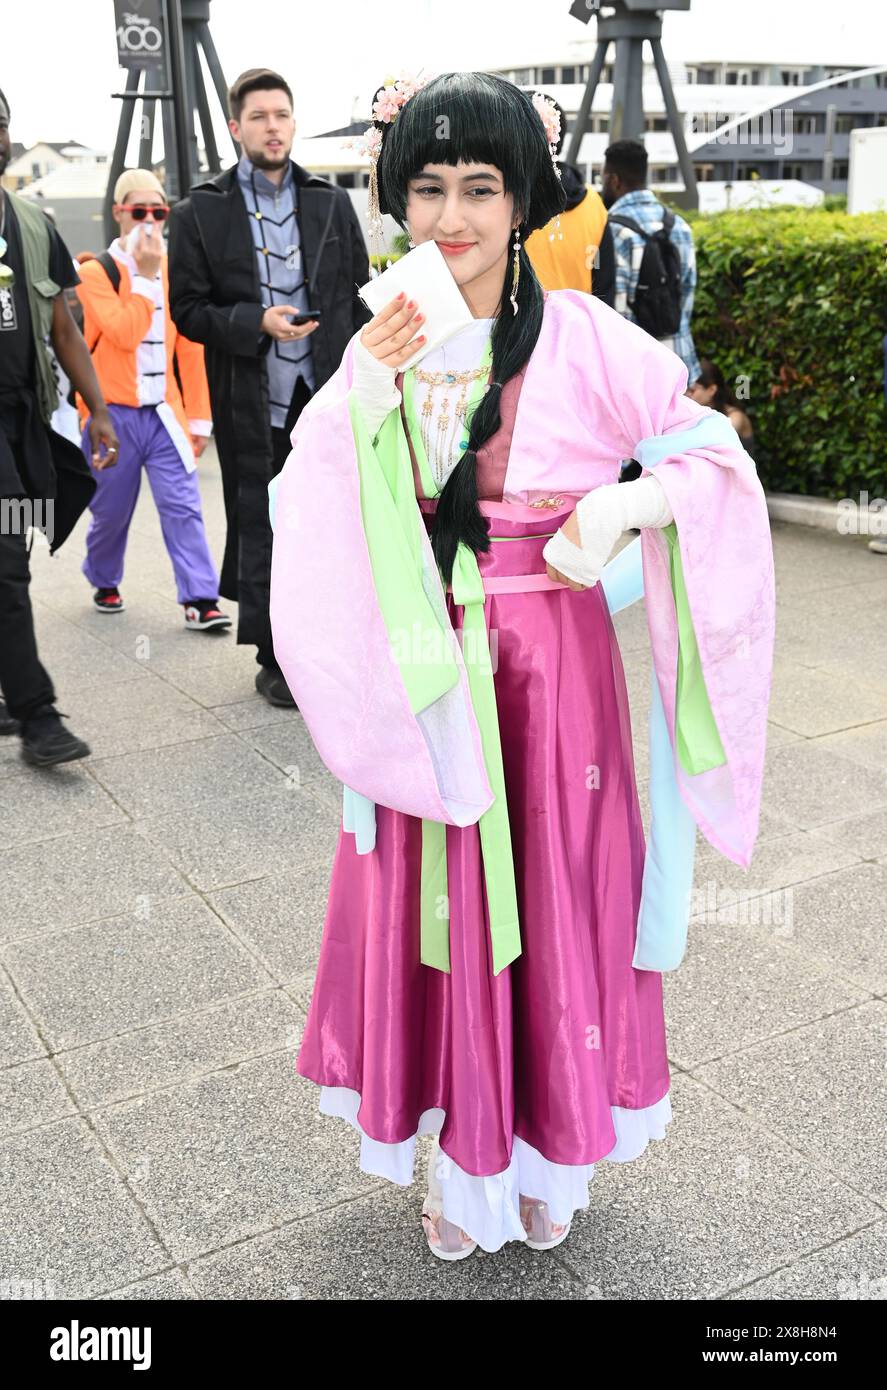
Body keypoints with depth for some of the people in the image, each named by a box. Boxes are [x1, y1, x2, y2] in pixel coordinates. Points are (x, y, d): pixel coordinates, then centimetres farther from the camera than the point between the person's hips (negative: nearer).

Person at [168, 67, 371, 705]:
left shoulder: (332, 202, 9)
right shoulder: (201, 211, 2)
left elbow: (359, 294, 11)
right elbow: (188, 309, 0)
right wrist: (256, 322, -15)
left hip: (325, 391, 2)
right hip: (252, 401, -2)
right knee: (260, 529, 4)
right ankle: (273, 658, 17)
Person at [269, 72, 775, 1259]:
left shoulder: (586, 338, -9)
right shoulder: (381, 343, 1)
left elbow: (717, 458, -4)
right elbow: (310, 523, -3)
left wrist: (625, 501, -22)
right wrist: (360, 400, -17)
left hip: (555, 669, -2)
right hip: (424, 683, 3)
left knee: (557, 909, 11)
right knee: (440, 920, 11)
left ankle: (552, 1157, 36)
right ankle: (465, 1163, 34)